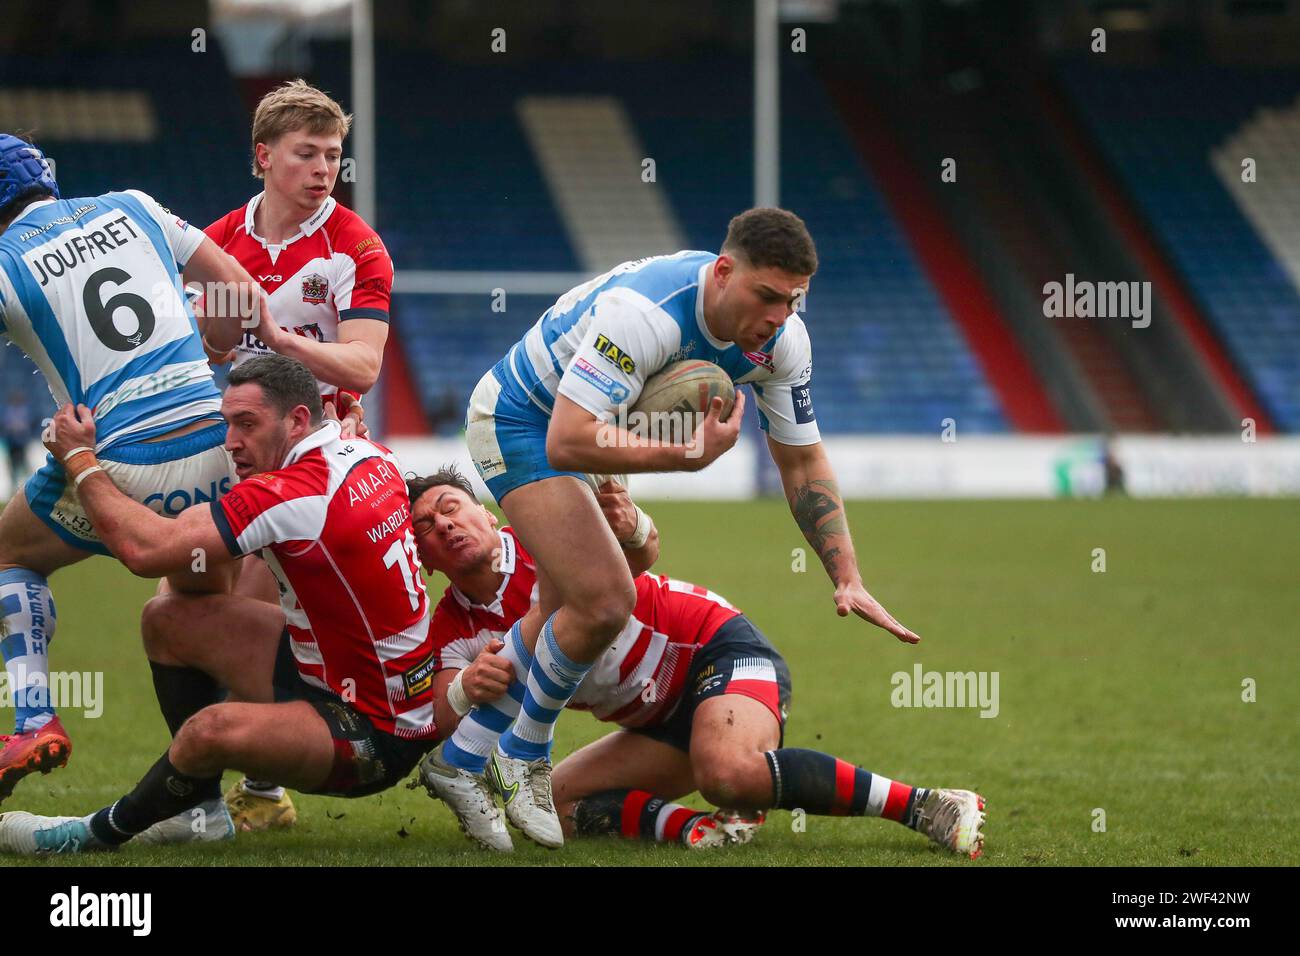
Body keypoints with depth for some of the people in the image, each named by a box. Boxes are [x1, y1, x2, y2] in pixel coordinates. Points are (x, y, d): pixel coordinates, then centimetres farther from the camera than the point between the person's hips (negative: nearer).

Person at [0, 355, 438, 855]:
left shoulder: (294, 496, -28)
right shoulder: (368, 454, -2)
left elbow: (144, 549, -27)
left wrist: (79, 459, -13)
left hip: (375, 734, -10)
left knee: (216, 729, -35)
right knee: (169, 617, 8)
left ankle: (101, 832, -7)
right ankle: (202, 809, 20)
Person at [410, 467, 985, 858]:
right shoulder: (453, 628, 0)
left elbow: (639, 555, -26)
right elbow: (439, 723, -15)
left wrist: (633, 532, -52)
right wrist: (468, 688, -39)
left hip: (721, 650, -8)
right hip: (665, 724, 8)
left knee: (728, 771, -37)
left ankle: (925, 806, -32)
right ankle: (691, 827, -24)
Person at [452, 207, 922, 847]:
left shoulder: (781, 339, -15)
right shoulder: (644, 312, -39)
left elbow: (803, 463, -2)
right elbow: (567, 441, -43)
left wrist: (848, 581, -9)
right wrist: (692, 454, -44)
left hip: (583, 426, 8)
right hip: (517, 421, -8)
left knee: (560, 613, 18)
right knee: (604, 601, -19)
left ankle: (460, 763, 36)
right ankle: (522, 758, 4)